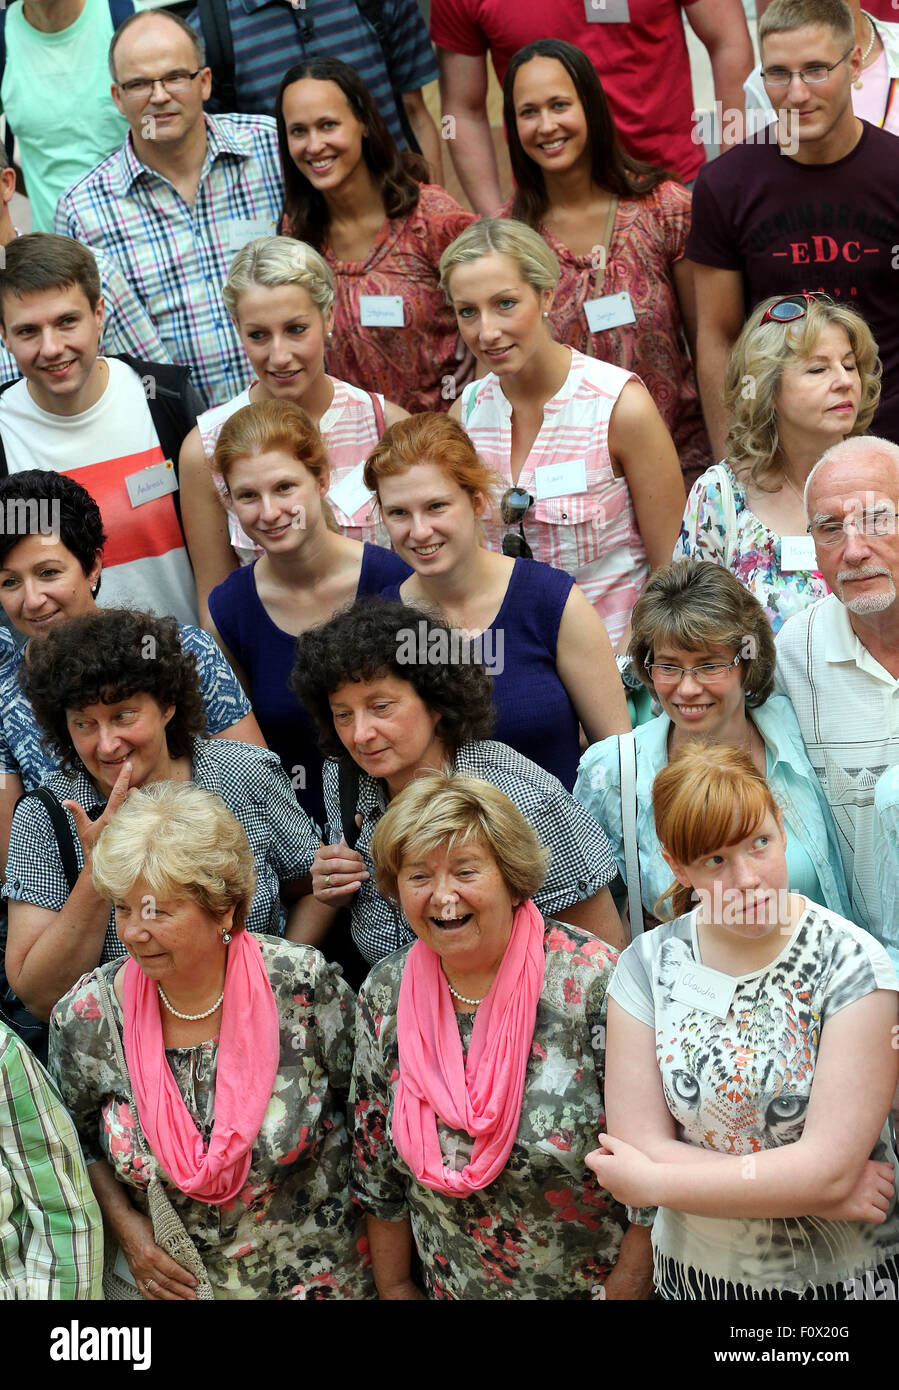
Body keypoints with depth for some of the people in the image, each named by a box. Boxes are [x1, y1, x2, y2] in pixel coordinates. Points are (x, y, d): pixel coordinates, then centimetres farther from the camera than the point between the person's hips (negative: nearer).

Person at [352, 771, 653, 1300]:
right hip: (453, 1287, 4)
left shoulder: (591, 979, -20)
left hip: (597, 1284, -4)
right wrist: (395, 1286, 7)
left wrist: (624, 1287, -17)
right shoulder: (384, 994, -7)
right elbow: (379, 1168, 4)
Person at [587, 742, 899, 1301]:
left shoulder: (852, 964, -17)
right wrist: (826, 1190, -21)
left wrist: (649, 1182, -17)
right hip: (695, 1270, 2)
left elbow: (830, 1166, -23)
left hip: (846, 1275, -2)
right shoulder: (648, 966, -9)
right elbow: (640, 1148, -14)